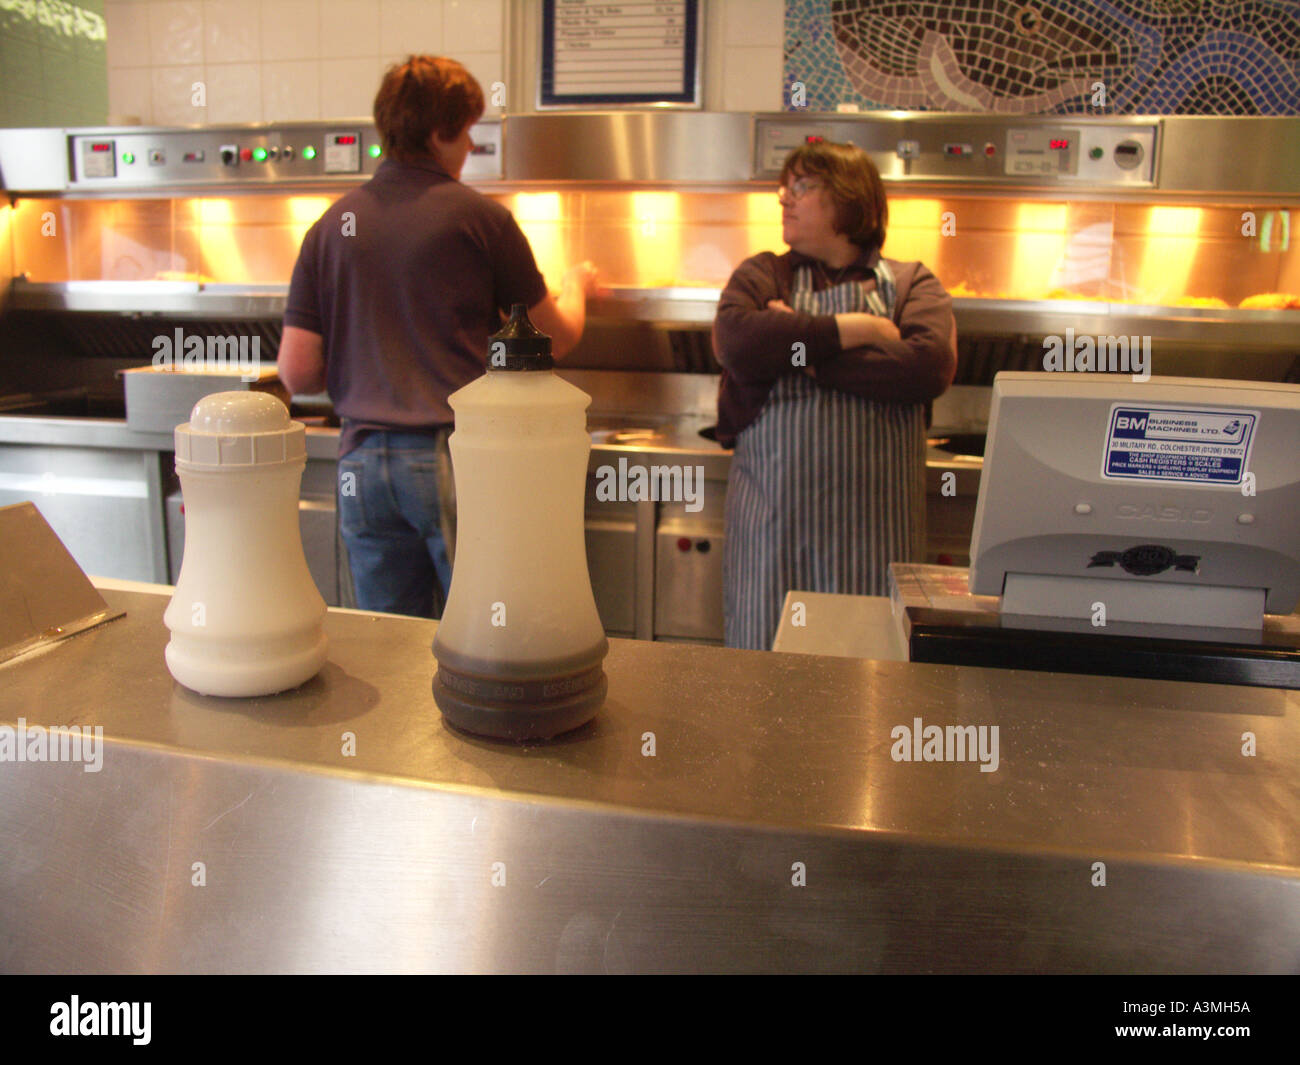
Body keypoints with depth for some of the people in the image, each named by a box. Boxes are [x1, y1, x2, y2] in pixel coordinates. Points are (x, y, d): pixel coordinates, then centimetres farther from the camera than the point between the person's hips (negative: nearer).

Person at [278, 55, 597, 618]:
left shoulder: (332, 226, 6)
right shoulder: (478, 217, -5)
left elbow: (297, 372, 3)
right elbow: (557, 338, 5)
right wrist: (576, 285, 26)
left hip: (362, 464, 5)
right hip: (456, 460, -4)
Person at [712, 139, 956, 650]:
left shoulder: (912, 282, 8)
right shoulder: (761, 275, 10)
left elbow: (931, 366, -11)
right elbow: (735, 343, -12)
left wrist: (801, 348, -10)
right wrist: (854, 329, -9)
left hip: (874, 524, 0)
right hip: (774, 517, 1)